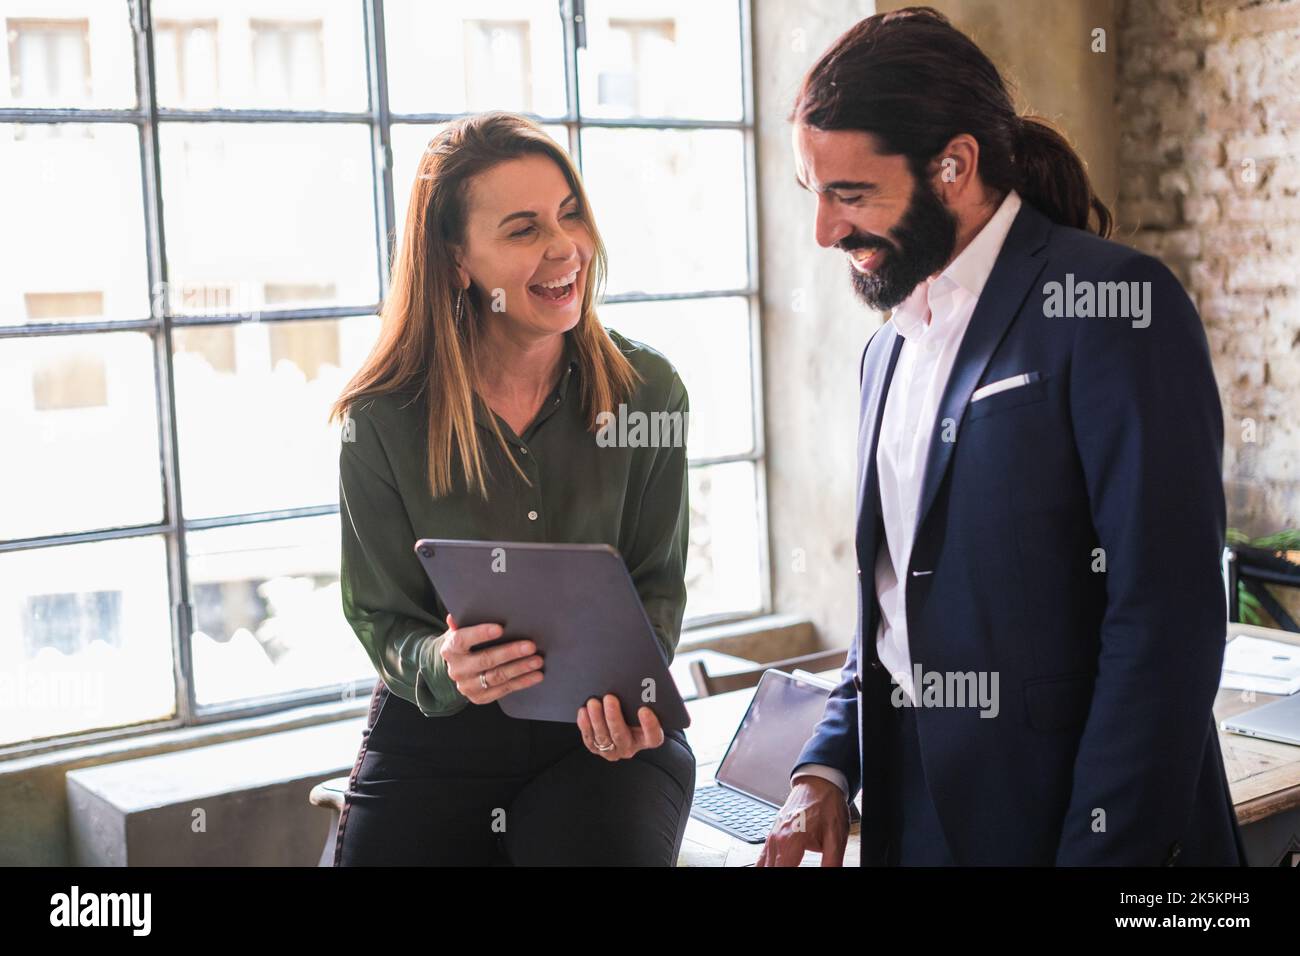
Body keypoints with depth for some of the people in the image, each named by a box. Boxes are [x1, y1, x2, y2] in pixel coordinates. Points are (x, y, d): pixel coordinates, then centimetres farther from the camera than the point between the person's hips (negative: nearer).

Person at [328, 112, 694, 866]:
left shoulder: (648, 392, -4)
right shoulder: (382, 420, -7)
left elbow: (657, 583, 1)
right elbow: (380, 613, -1)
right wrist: (441, 668, -24)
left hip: (602, 744, 0)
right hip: (432, 742, 1)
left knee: (615, 844, -26)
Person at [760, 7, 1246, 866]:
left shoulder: (1117, 305, -13)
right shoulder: (889, 349, 11)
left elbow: (1166, 621, -18)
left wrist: (1103, 846, -19)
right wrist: (828, 768, 4)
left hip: (1054, 821, -7)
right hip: (911, 818, 7)